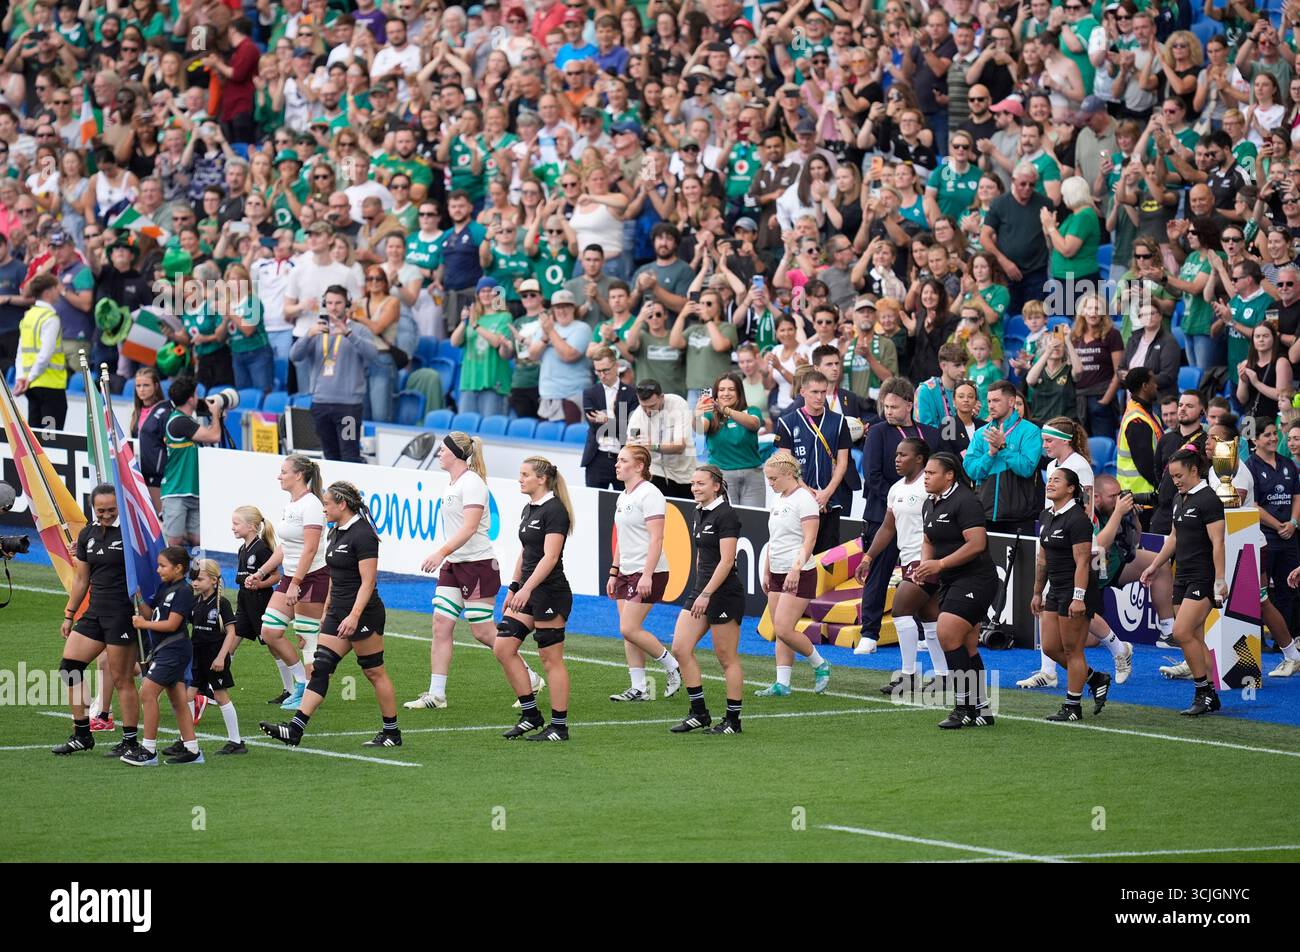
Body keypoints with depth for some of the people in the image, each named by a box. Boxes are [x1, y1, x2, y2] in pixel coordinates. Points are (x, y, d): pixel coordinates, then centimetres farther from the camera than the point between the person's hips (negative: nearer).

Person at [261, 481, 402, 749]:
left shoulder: (362, 534, -16)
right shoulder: (335, 533, 12)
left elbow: (368, 581, -20)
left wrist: (354, 616, -27)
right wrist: (327, 611, 22)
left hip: (363, 614, -9)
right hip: (338, 613, 9)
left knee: (374, 672, 1)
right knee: (320, 668, 0)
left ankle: (392, 733, 12)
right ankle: (295, 730, -6)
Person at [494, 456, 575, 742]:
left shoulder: (554, 510, -14)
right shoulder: (528, 509, 14)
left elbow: (549, 557, -21)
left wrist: (526, 589, -27)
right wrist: (513, 588, 20)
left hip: (550, 593, -9)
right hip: (527, 592, 9)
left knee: (551, 659, -3)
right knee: (503, 647, 3)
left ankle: (559, 726, 4)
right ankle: (530, 715, 11)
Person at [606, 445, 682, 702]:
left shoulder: (649, 494, -13)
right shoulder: (624, 496, 15)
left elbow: (656, 538, -20)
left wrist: (647, 575, -25)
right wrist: (614, 572, 19)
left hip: (648, 573, -9)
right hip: (627, 572, 9)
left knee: (629, 629, -13)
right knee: (629, 632, 5)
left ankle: (672, 666, 2)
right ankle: (639, 688, 8)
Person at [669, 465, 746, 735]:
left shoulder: (726, 515, -15)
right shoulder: (700, 513, 12)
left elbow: (726, 561, -20)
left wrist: (706, 595, -23)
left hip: (724, 594, -9)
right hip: (701, 591, 9)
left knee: (727, 659, 0)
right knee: (680, 648, 1)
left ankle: (733, 720, 8)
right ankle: (699, 714, 8)